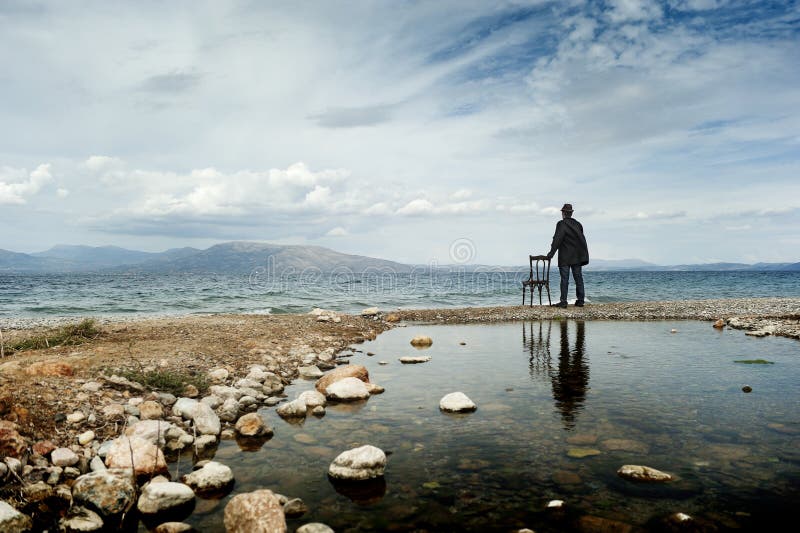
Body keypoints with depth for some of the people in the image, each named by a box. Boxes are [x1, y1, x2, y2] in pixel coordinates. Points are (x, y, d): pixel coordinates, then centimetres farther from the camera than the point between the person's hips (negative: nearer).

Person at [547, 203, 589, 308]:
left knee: (564, 279, -4)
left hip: (565, 257, -6)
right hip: (578, 256, 6)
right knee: (578, 278, 10)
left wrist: (551, 252, -16)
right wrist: (583, 255, 17)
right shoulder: (577, 224, 11)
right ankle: (580, 300, 12)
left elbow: (557, 239, -17)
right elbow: (582, 239, 13)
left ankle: (563, 301, -6)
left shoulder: (561, 224, -9)